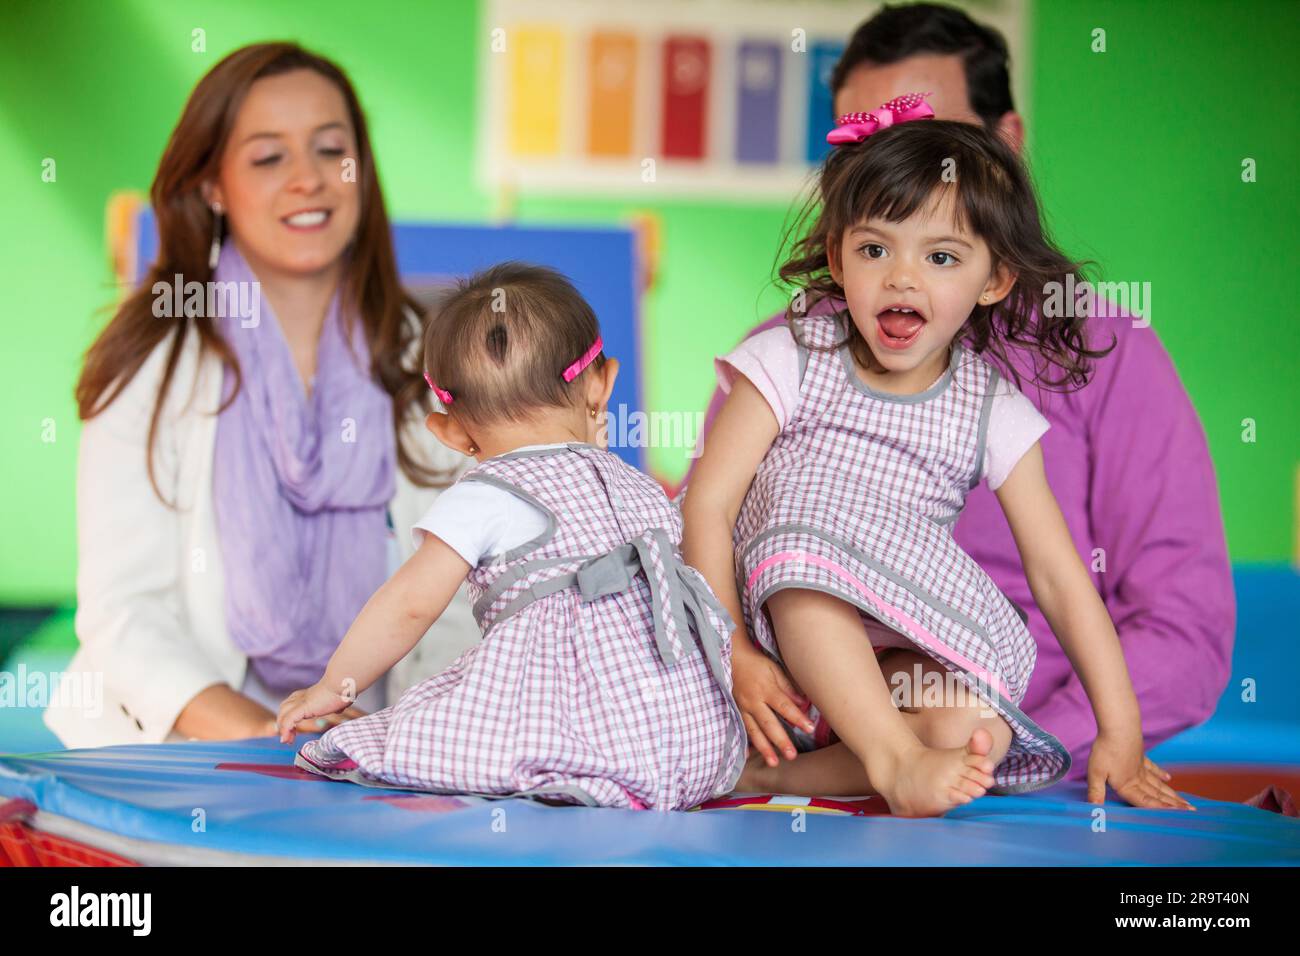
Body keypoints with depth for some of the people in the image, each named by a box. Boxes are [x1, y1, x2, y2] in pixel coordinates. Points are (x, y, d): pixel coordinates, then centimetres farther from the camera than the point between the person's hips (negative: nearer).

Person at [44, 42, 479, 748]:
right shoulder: (153, 366, 0)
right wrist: (258, 730, -24)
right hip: (175, 757, -2)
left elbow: (455, 602, 5)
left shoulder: (423, 362, 8)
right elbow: (121, 611, -8)